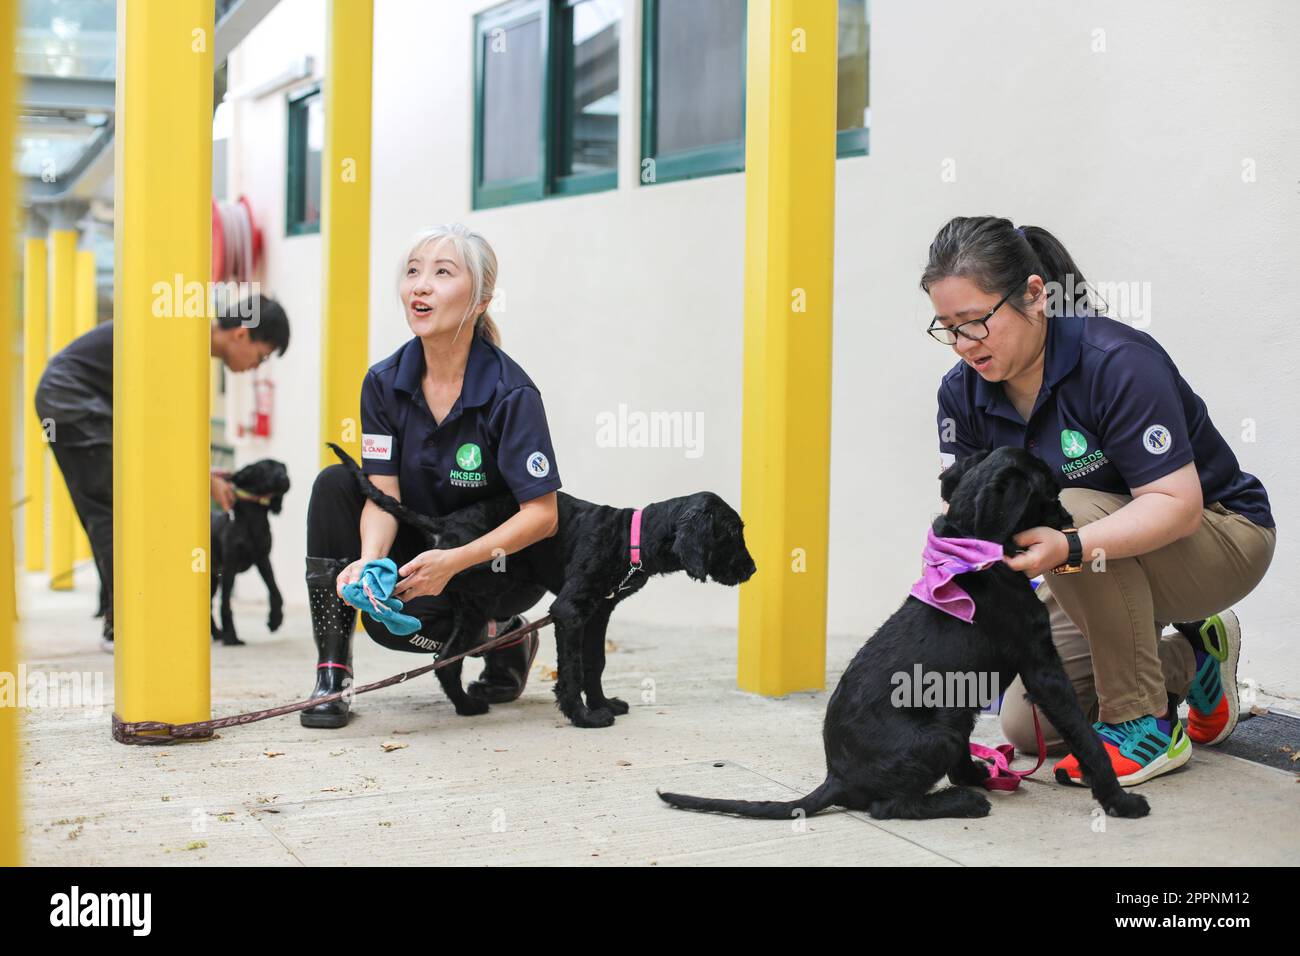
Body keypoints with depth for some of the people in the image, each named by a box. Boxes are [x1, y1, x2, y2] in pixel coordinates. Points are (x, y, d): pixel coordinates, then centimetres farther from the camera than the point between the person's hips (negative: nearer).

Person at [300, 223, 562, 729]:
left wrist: (453, 561, -35)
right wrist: (370, 558, -34)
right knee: (335, 482, -19)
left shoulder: (510, 393, -23)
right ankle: (332, 672, -17)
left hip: (496, 556, -5)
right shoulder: (385, 382, -8)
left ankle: (503, 638, 5)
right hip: (416, 545, 5)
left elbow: (543, 515, -24)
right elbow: (384, 493, -13)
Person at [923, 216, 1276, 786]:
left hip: (1220, 539, -7)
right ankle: (1190, 657, 19)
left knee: (1072, 509, -36)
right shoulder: (962, 392, -9)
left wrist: (1070, 548, -49)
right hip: (1112, 581, 7)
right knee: (1027, 725, -3)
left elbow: (1177, 503, -33)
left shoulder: (1118, 362, -29)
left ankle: (1144, 725, -20)